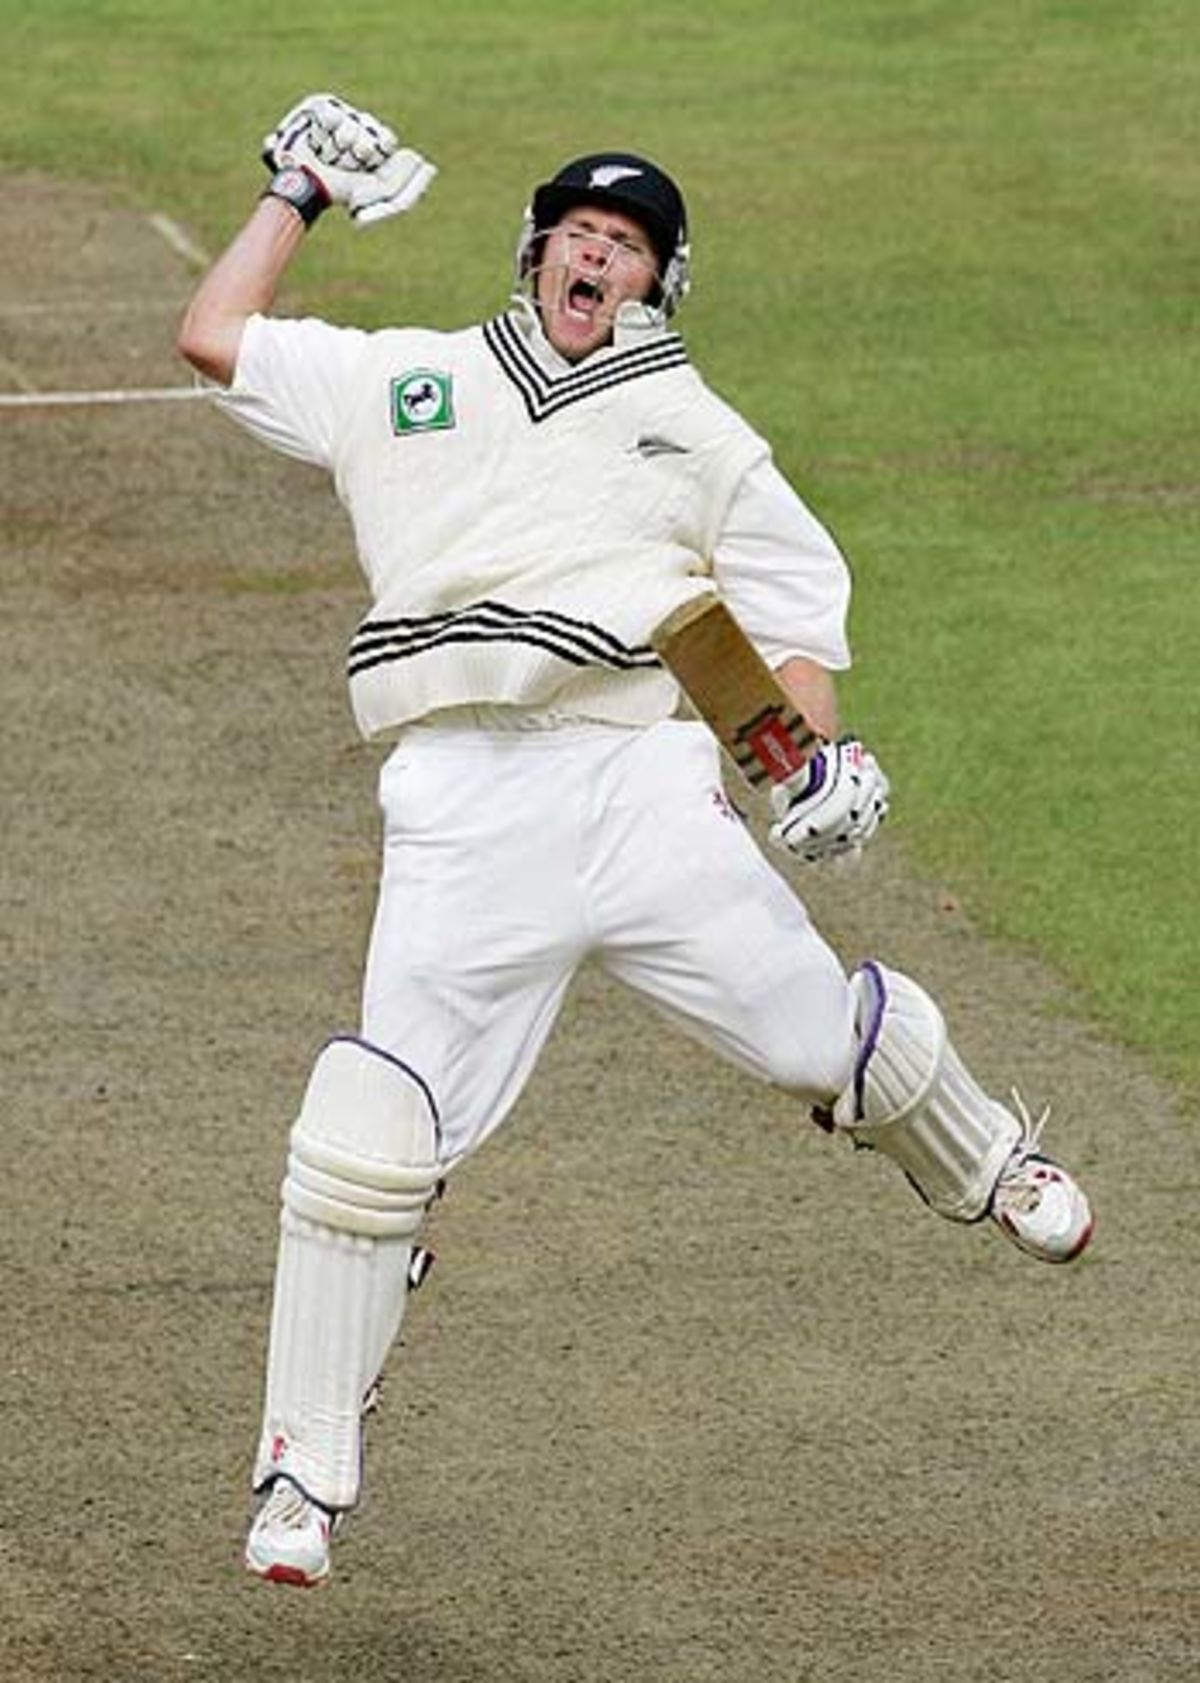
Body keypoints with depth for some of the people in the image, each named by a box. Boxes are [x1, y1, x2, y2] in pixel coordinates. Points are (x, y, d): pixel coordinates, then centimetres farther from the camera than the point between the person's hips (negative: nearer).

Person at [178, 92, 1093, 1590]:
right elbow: (214, 337, 22)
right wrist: (301, 197, 29)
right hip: (459, 798, -1)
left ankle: (984, 1169, 38)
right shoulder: (407, 382, 19)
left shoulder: (696, 428, 19)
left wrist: (820, 751, 1)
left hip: (644, 778, 1)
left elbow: (795, 591, 17)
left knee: (825, 1038, 2)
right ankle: (303, 1472, -2)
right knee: (372, 1138, -12)